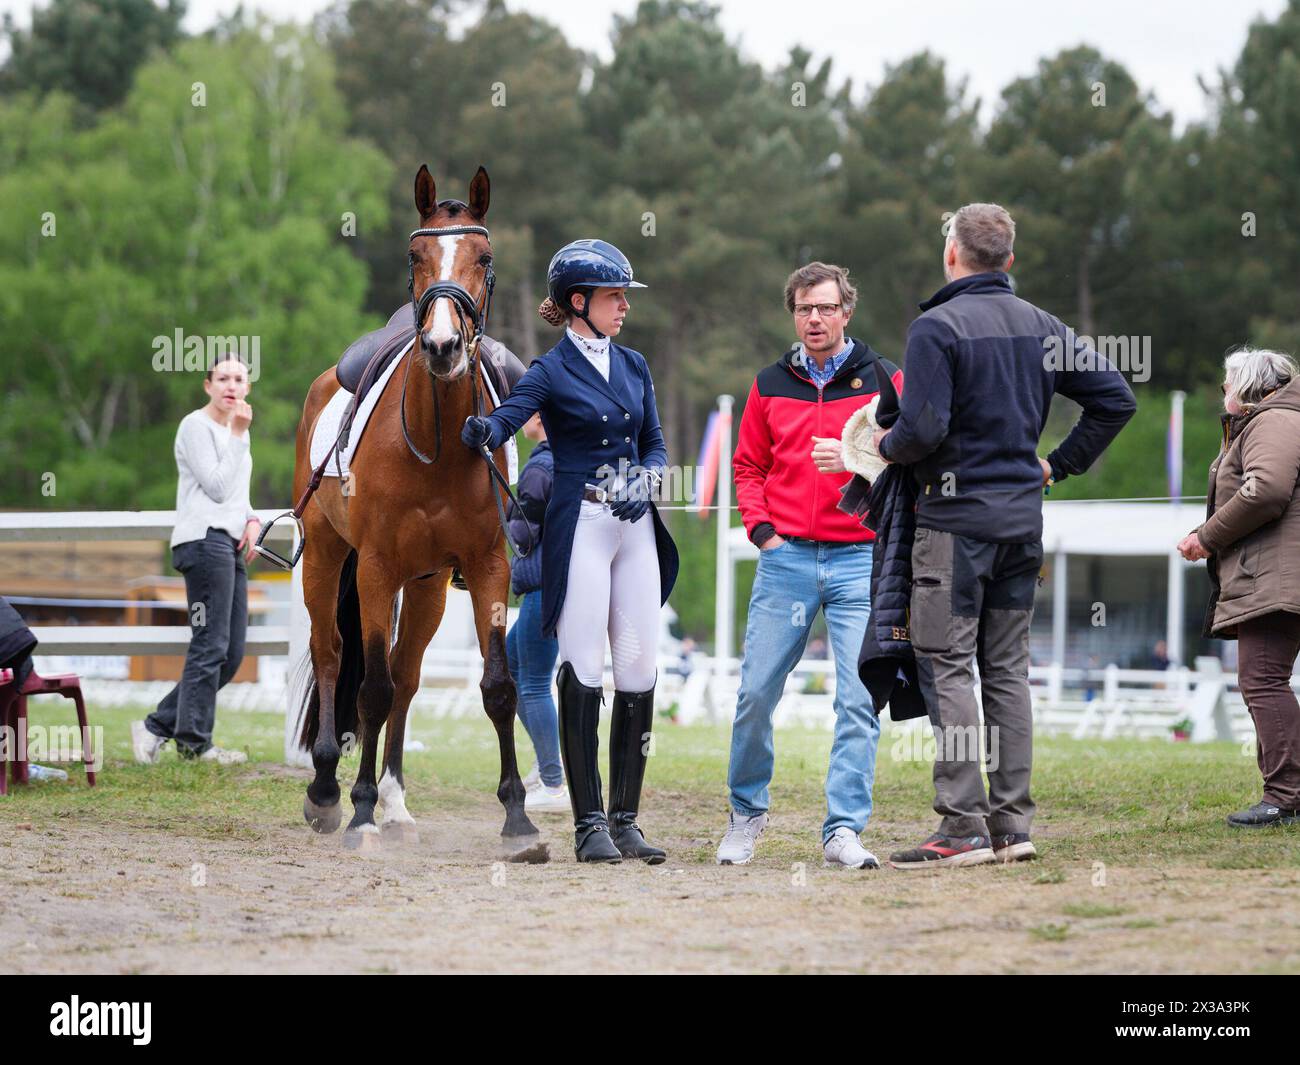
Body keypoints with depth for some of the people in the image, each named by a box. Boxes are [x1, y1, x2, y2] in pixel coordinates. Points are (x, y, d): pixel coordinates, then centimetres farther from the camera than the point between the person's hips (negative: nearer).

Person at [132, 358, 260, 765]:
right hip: (204, 540, -9)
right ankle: (195, 743, -6)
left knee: (230, 654, 5)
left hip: (231, 547, 9)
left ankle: (158, 727, 9)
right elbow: (217, 487, -13)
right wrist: (239, 436, -10)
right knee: (210, 647, -10)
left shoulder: (235, 432, 24)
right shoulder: (197, 426, -4)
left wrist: (252, 520, 10)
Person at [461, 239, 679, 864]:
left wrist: (646, 479, -5)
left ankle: (625, 818, 10)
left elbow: (655, 444, 17)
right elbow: (504, 420, -18)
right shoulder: (552, 372, -3)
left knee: (639, 669, 3)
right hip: (579, 528, -5)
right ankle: (589, 824, -2)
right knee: (584, 671, -6)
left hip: (637, 529, 6)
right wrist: (479, 430, -42)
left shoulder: (634, 366, 15)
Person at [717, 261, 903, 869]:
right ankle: (746, 811, 19)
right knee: (756, 692, -1)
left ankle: (844, 830, -6)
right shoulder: (770, 385, 12)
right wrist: (761, 528, 3)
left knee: (859, 699, -8)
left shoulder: (882, 381, 6)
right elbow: (748, 466, 17)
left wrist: (855, 460, -15)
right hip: (786, 558, 2)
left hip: (860, 561, -2)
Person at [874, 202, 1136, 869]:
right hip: (1023, 518, 6)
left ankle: (964, 827, -10)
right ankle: (1012, 823, 10)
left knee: (946, 666, -4)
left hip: (956, 515, -6)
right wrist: (1060, 465, 15)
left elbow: (922, 429, -20)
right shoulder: (1041, 328, 9)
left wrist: (887, 446, 1)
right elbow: (1116, 398, 9)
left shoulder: (936, 327, -11)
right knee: (1008, 669, 11)